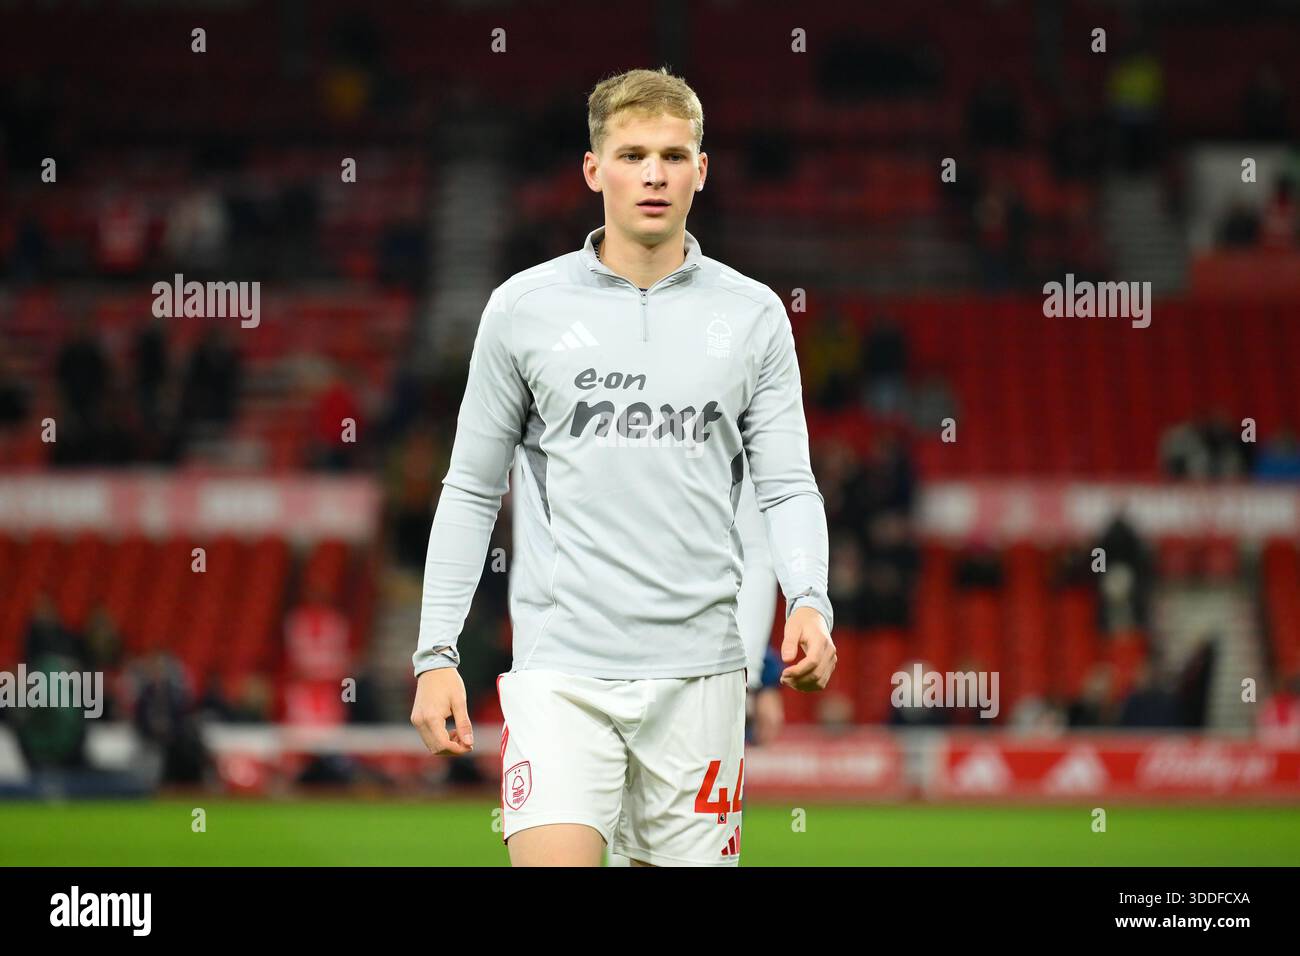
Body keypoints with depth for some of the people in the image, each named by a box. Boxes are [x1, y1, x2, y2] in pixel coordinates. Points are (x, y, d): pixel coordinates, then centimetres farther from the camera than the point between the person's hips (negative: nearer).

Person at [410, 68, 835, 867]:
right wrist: (437, 653, 2)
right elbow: (471, 490, 8)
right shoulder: (524, 307, 4)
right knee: (554, 862, -19)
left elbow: (787, 486, 4)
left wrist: (810, 603, -15)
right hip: (560, 667, -1)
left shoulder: (754, 314, 6)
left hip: (698, 671, 2)